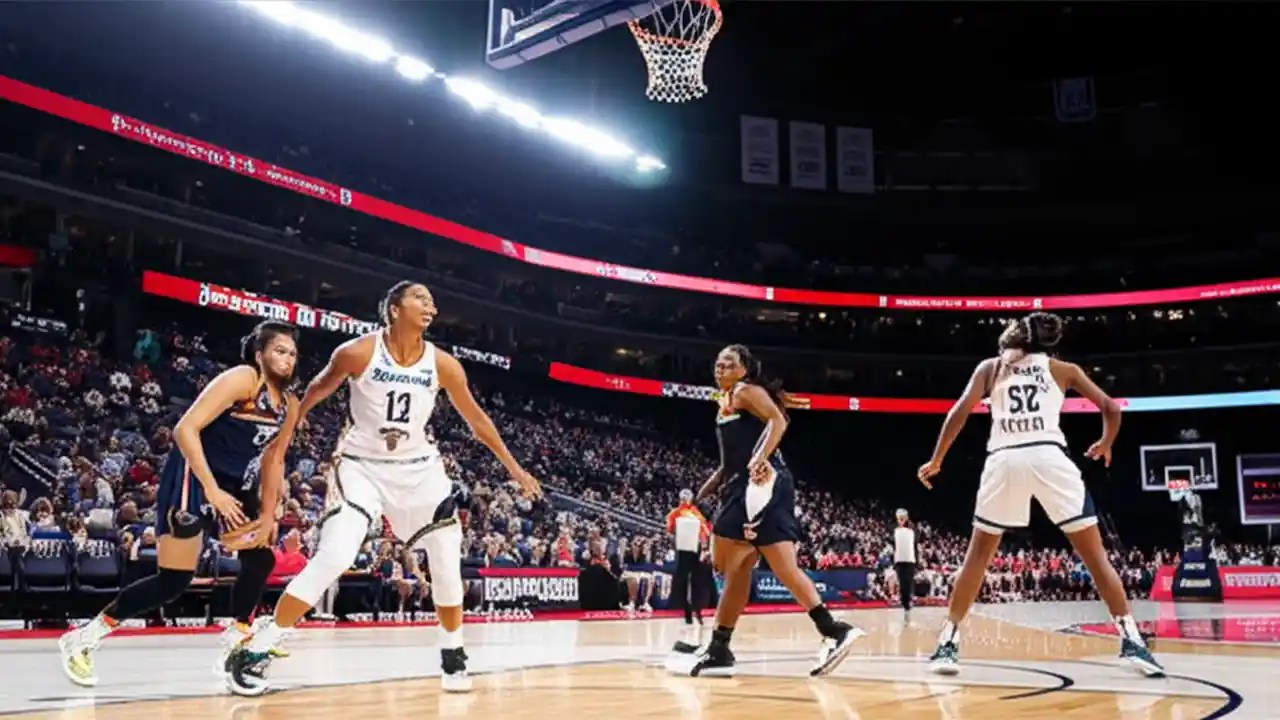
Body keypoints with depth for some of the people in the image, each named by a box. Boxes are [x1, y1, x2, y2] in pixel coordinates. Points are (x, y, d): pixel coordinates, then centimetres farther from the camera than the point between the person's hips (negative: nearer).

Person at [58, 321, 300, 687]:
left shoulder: (289, 405, 8)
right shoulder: (243, 378, -16)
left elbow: (273, 461, 18)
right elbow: (186, 428, -23)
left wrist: (268, 515, 10)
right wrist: (213, 491, -25)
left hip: (235, 485, 8)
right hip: (193, 478, -8)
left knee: (261, 560, 3)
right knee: (173, 581, -9)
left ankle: (236, 643, 17)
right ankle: (82, 640, 3)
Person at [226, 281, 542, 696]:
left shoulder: (442, 364, -8)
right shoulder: (358, 352, -16)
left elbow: (476, 420, 4)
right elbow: (317, 390, 2)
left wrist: (514, 468, 7)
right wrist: (285, 432, 11)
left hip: (418, 467, 4)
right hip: (362, 465, -4)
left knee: (447, 560, 1)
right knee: (334, 558, -20)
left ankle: (453, 654, 23)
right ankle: (253, 652, -10)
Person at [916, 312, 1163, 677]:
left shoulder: (991, 366, 20)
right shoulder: (1063, 369, 21)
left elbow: (960, 411, 7)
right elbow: (1110, 408, 15)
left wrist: (936, 461, 13)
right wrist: (1106, 445, 35)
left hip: (1004, 459, 1)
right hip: (1049, 457, 0)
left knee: (978, 555, 14)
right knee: (1095, 555, 8)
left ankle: (948, 643, 8)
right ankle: (1131, 641, 0)